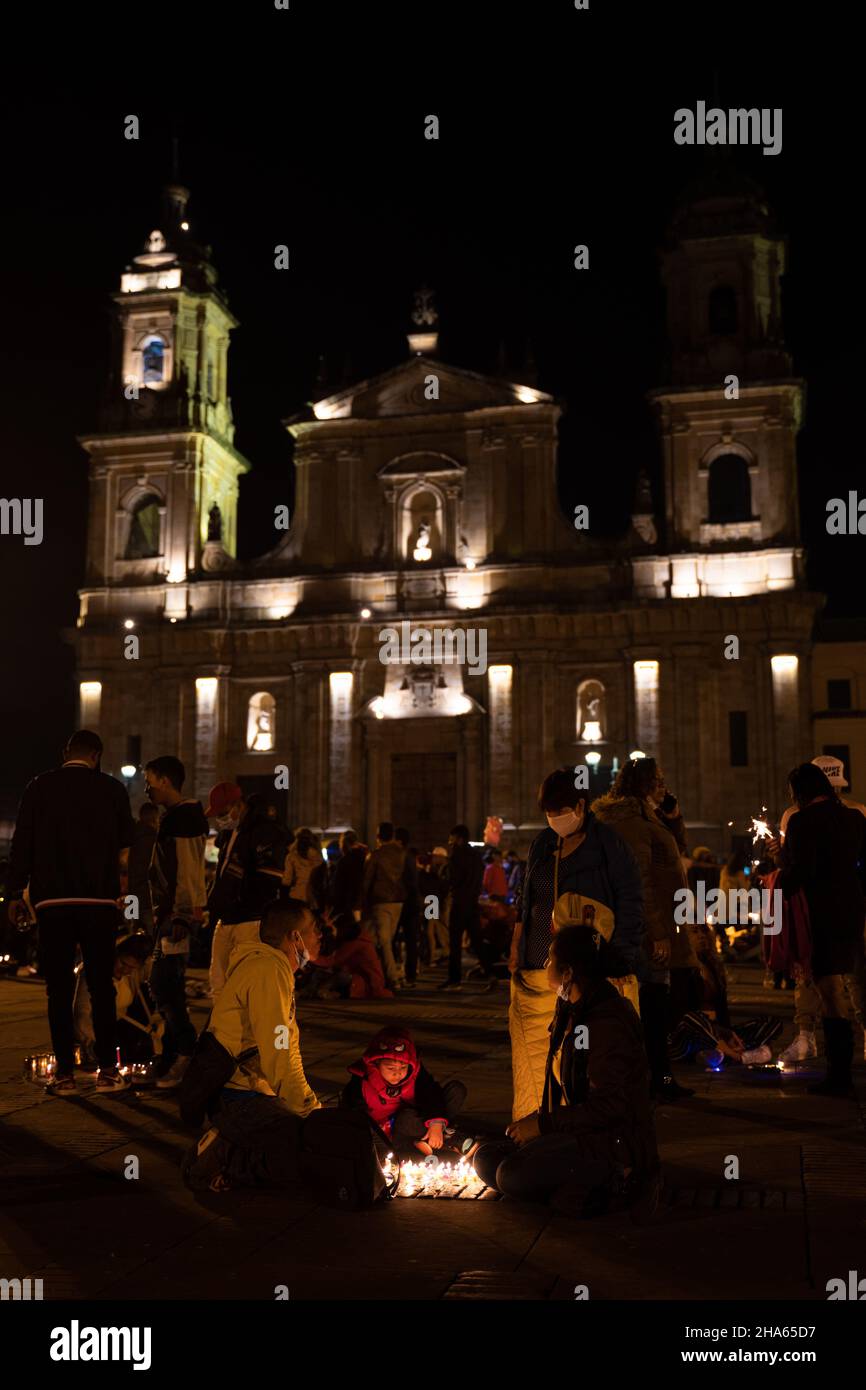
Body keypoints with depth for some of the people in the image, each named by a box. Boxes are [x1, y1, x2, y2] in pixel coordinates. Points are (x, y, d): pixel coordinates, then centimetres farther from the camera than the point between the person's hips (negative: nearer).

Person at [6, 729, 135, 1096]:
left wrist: (15, 893, 6)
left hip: (52, 901, 0)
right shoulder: (112, 788, 2)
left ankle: (65, 1074, 5)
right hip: (100, 901, 0)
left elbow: (22, 842, 1)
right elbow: (126, 848, 8)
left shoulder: (39, 787, 1)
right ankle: (107, 1071, 7)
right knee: (102, 987, 7)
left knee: (59, 989, 5)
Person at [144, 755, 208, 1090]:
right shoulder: (177, 815, 19)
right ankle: (174, 1058, 20)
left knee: (163, 984, -12)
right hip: (170, 913, 11)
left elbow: (187, 870, -20)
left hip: (179, 912, -11)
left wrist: (180, 916, -23)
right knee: (167, 986, 13)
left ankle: (187, 1050, -10)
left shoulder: (183, 815, -13)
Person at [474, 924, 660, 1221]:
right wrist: (535, 1119, 4)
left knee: (513, 1175, -25)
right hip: (574, 1131, 10)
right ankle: (583, 1185, -1)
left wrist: (542, 1124, -18)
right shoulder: (571, 1012, 10)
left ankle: (611, 1184, -9)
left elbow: (608, 1107, -24)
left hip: (614, 1144, -10)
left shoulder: (607, 1022, -21)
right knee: (487, 1160, 1)